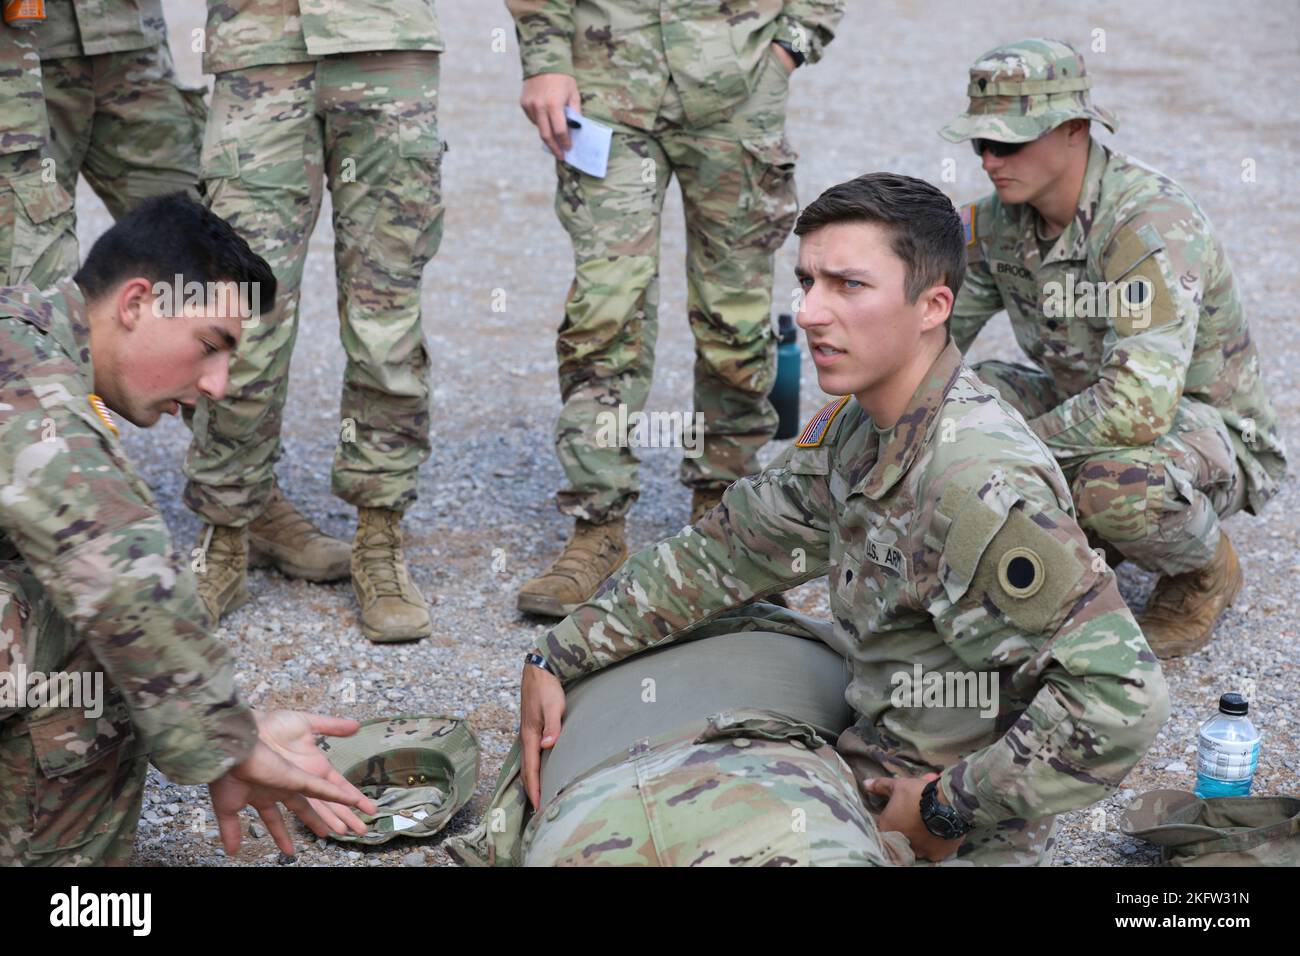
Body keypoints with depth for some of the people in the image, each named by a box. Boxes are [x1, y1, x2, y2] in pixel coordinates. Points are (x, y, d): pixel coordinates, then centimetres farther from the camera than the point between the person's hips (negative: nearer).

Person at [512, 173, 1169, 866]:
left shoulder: (979, 490, -31)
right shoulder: (852, 428, -1)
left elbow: (1119, 698, -34)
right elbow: (722, 552, 8)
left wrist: (948, 811, -24)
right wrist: (557, 659, 3)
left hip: (948, 843, -8)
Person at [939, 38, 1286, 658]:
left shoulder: (1153, 224, -31)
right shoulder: (998, 218, -6)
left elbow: (1139, 407, -41)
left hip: (1212, 431, -7)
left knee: (1118, 483, -39)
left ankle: (1207, 573, -3)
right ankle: (1082, 539, 11)